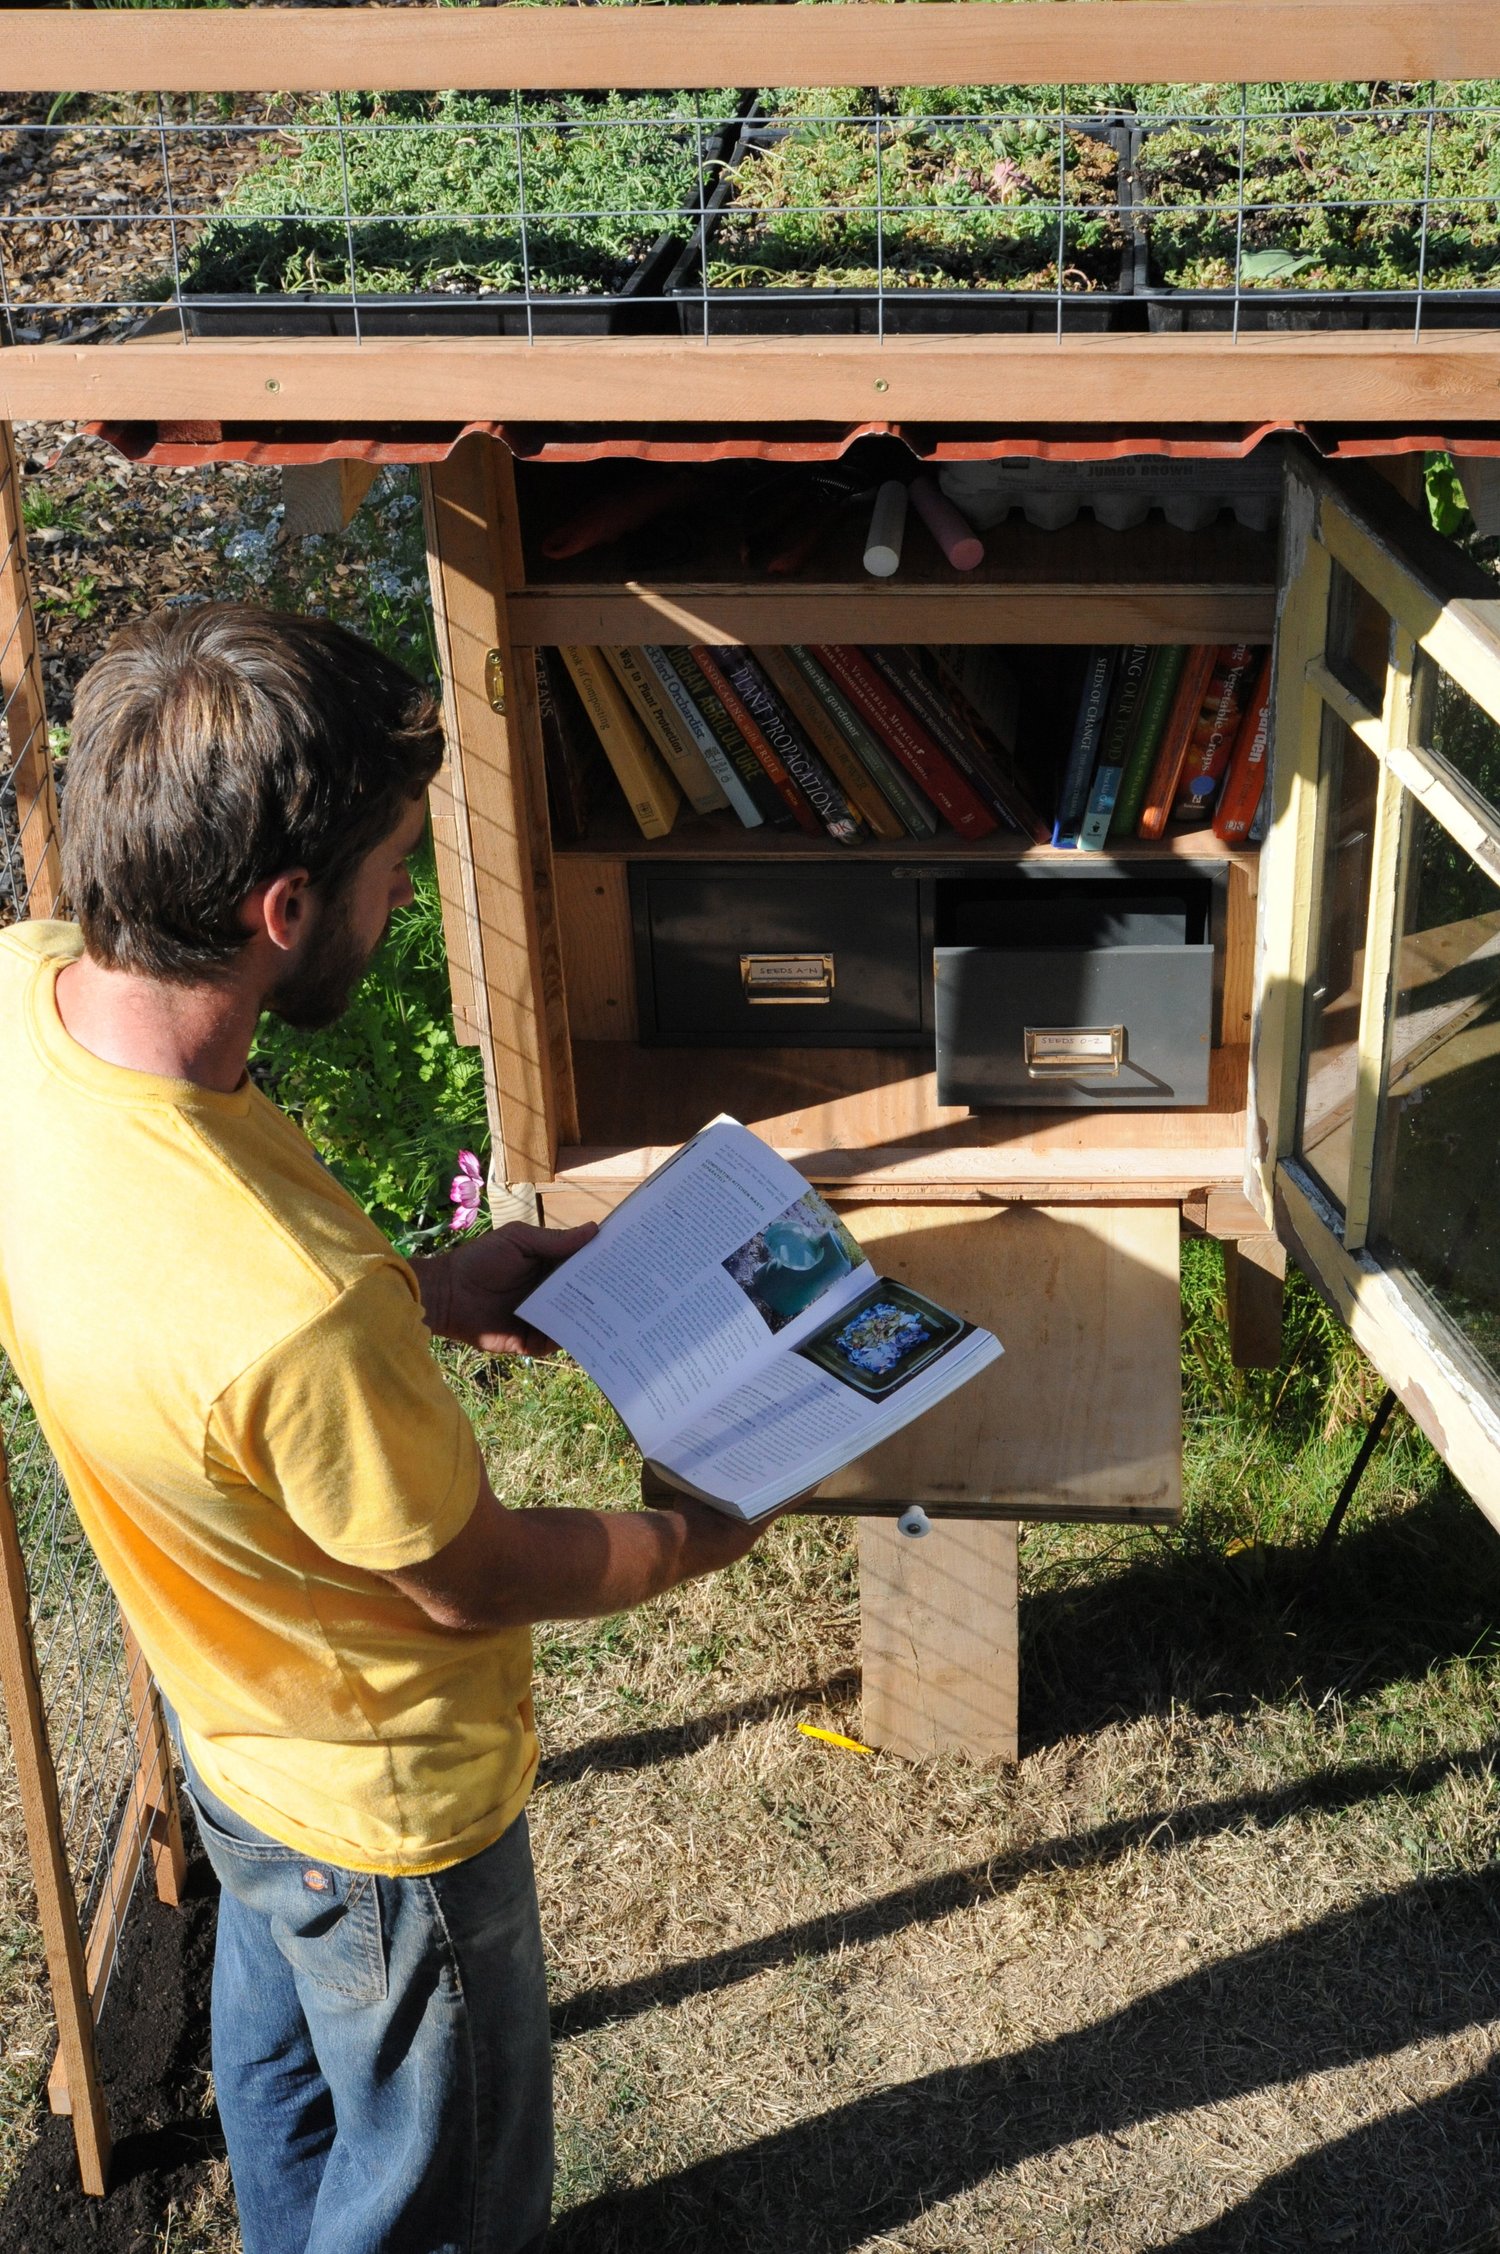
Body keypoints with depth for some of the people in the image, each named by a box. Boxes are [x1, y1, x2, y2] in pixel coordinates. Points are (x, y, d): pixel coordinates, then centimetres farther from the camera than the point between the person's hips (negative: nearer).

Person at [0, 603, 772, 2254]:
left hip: (221, 1703, 8)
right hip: (382, 1795, -8)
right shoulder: (300, 1318, -45)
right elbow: (472, 1582, -24)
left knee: (278, 2039, 36)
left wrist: (424, 1291, -3)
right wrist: (707, 1534, -7)